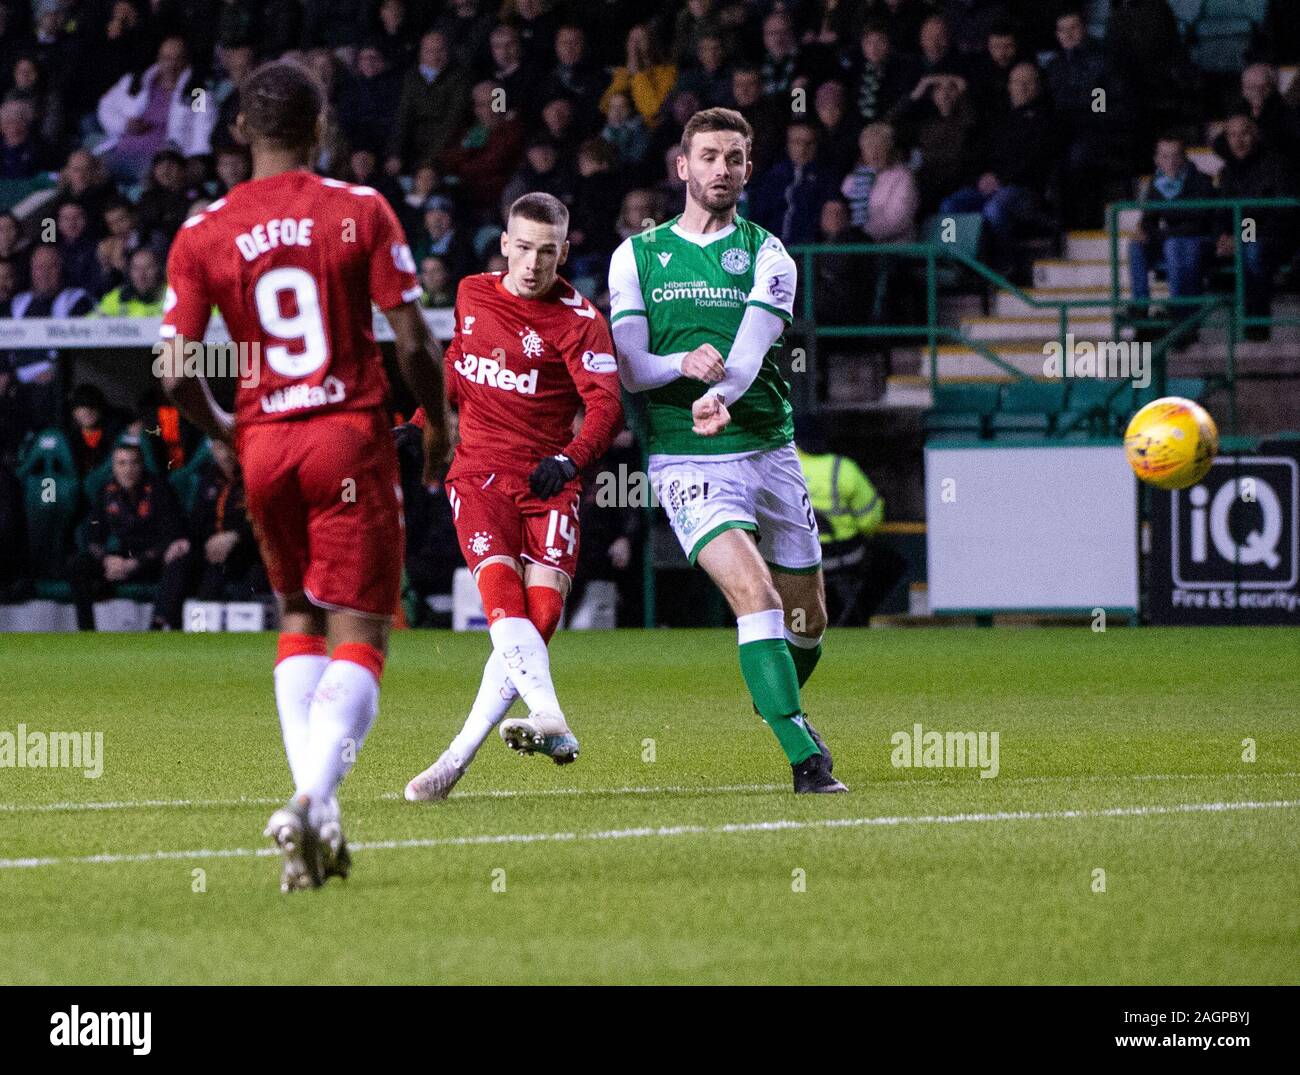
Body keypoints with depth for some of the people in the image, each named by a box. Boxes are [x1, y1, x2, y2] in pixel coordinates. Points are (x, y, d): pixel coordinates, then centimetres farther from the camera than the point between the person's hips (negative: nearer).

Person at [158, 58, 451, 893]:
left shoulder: (203, 235, 1)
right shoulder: (361, 212, -4)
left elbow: (175, 372, -2)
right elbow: (413, 340, -7)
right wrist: (438, 420, 11)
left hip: (264, 445, 3)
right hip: (351, 433, -3)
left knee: (300, 624, 19)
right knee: (359, 636, -1)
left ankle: (319, 820, 7)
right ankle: (313, 799, -23)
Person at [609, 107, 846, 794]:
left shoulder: (765, 255, 4)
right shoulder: (636, 256, 7)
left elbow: (752, 344, -13)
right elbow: (627, 368, 2)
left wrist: (721, 395, -35)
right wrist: (681, 364, -20)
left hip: (767, 448, 2)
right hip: (685, 459, -2)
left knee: (806, 619, 12)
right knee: (756, 595, -22)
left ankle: (782, 704, 44)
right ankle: (805, 756, -24)